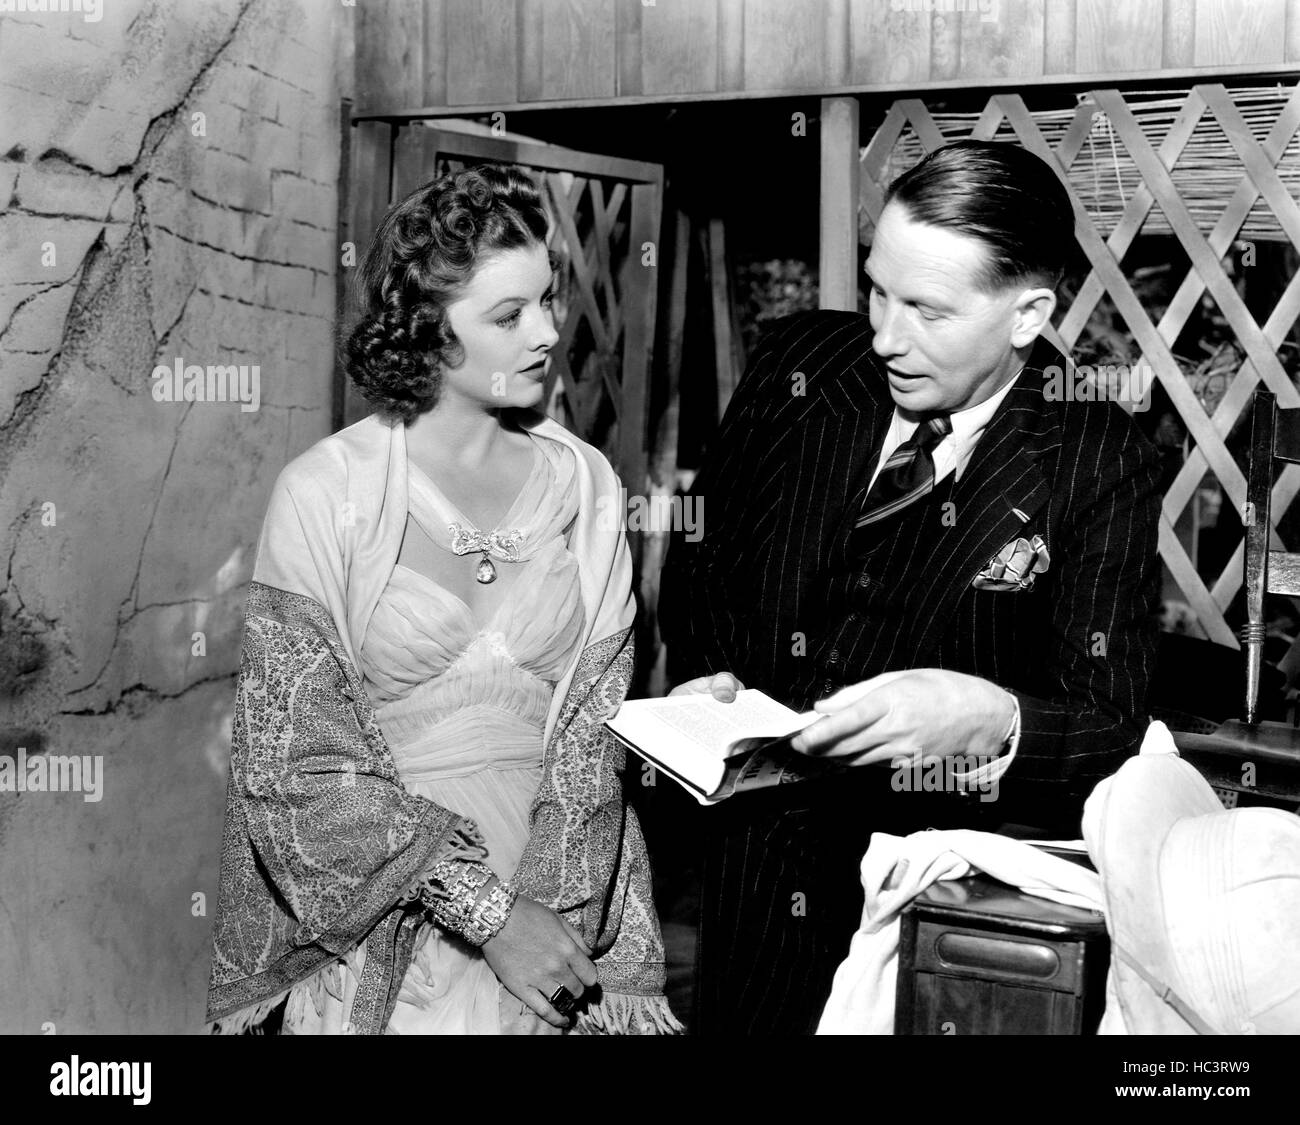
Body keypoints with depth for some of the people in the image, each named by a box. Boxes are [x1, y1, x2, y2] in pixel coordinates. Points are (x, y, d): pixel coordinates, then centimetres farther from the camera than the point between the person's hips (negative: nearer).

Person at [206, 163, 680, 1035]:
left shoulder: (583, 482, -1)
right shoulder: (324, 496, -10)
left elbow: (595, 718, -3)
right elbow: (303, 759, -11)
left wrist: (559, 908, -14)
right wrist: (488, 912, -16)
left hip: (557, 908, 3)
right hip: (376, 930, -2)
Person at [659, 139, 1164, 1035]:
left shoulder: (1099, 467, -13)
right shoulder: (800, 365, -4)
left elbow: (1109, 726, -14)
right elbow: (702, 549, 10)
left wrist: (984, 717, -33)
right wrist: (707, 671, -8)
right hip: (755, 862, 3)